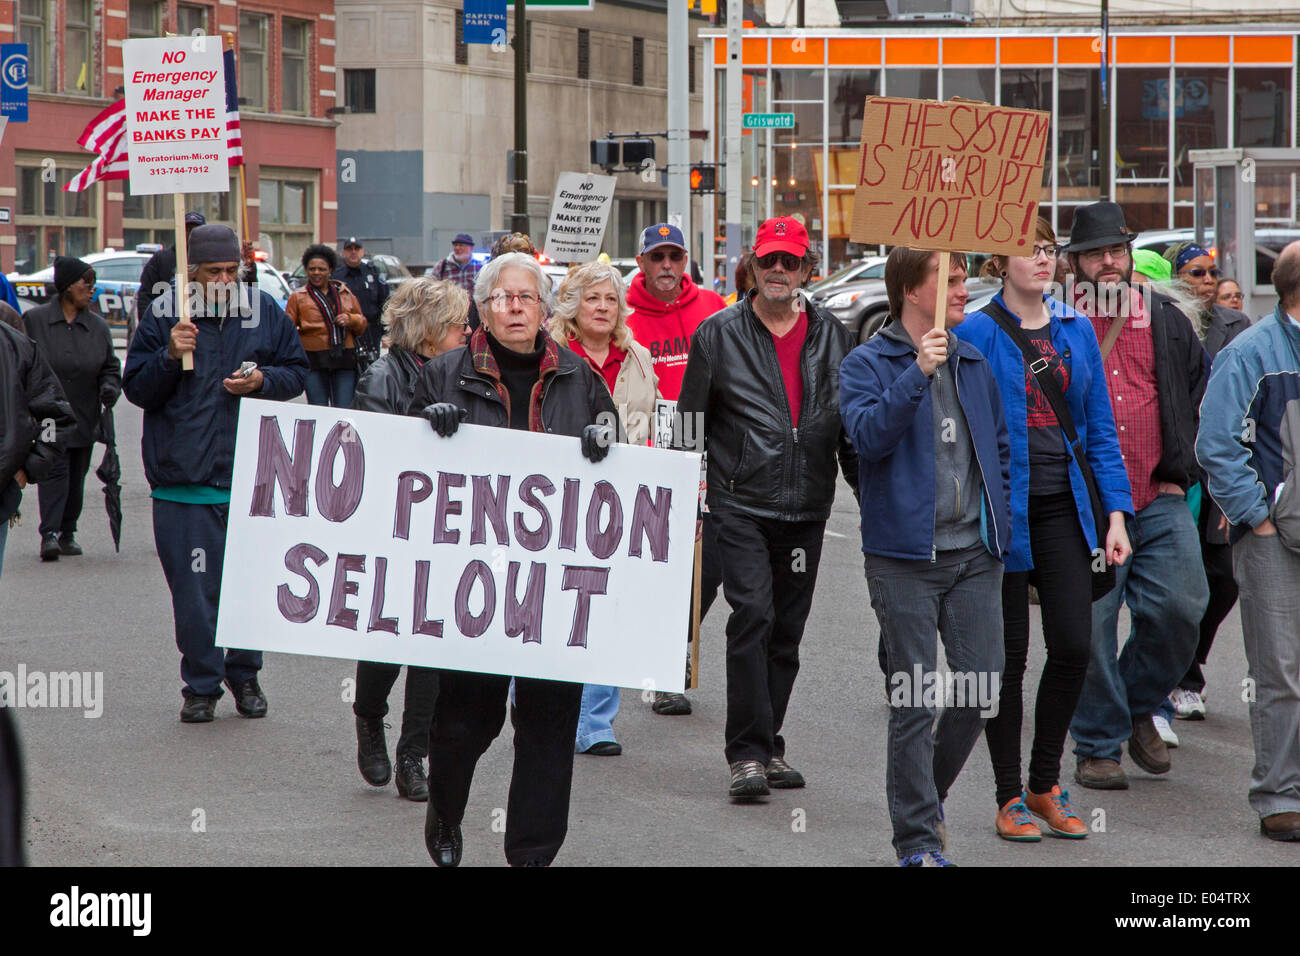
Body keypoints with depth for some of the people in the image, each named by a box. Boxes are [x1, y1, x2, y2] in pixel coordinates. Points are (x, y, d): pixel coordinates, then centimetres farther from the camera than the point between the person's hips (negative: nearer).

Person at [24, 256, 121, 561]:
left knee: (76, 476, 9)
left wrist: (110, 388, -9)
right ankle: (49, 533, -21)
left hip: (84, 419, 4)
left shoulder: (98, 326, 7)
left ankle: (67, 533, 20)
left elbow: (110, 367, 13)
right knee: (54, 469, -16)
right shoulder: (35, 320, -3)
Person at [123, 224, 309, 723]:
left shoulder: (265, 312, 5)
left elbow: (297, 372, 13)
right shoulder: (164, 315, 0)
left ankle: (244, 674, 24)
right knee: (194, 587, 0)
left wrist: (263, 381, -7)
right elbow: (136, 388, 2)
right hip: (184, 474, -1)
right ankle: (201, 685, 11)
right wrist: (169, 357, -16)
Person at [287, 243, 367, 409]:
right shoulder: (298, 297, 9)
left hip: (345, 360, 2)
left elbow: (362, 324, 20)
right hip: (315, 362, -2)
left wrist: (351, 319, -1)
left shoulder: (345, 294, 16)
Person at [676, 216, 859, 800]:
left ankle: (766, 746, 20)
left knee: (787, 633, 8)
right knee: (752, 616, -16)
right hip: (739, 504, -3)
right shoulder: (719, 334, 2)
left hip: (807, 509, 3)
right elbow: (690, 424, 4)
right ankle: (748, 753, -15)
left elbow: (853, 428, 15)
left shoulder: (832, 338, 9)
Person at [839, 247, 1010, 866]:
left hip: (974, 553, 5)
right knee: (914, 701, -3)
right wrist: (917, 374, -27)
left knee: (981, 687, 3)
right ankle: (918, 838, 4)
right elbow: (868, 434, -20)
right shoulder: (867, 364, -3)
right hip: (904, 555, -5)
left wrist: (1001, 521, 13)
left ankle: (929, 794, 27)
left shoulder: (974, 364, 14)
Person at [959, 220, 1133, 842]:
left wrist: (1116, 512, 4)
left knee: (1073, 646, -2)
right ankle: (1010, 797, 12)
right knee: (1007, 655, 2)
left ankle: (1045, 785, 15)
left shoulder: (1077, 332, 10)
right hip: (1002, 509, -4)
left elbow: (1100, 429, 11)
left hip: (1063, 510, 4)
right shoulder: (975, 335, -4)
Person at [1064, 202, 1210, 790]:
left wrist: (1179, 469, 12)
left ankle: (1139, 704, 20)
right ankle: (1097, 746, 10)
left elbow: (1198, 390, 21)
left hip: (1159, 500, 3)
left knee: (1181, 607, -5)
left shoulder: (1166, 320, 12)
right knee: (1090, 626, -2)